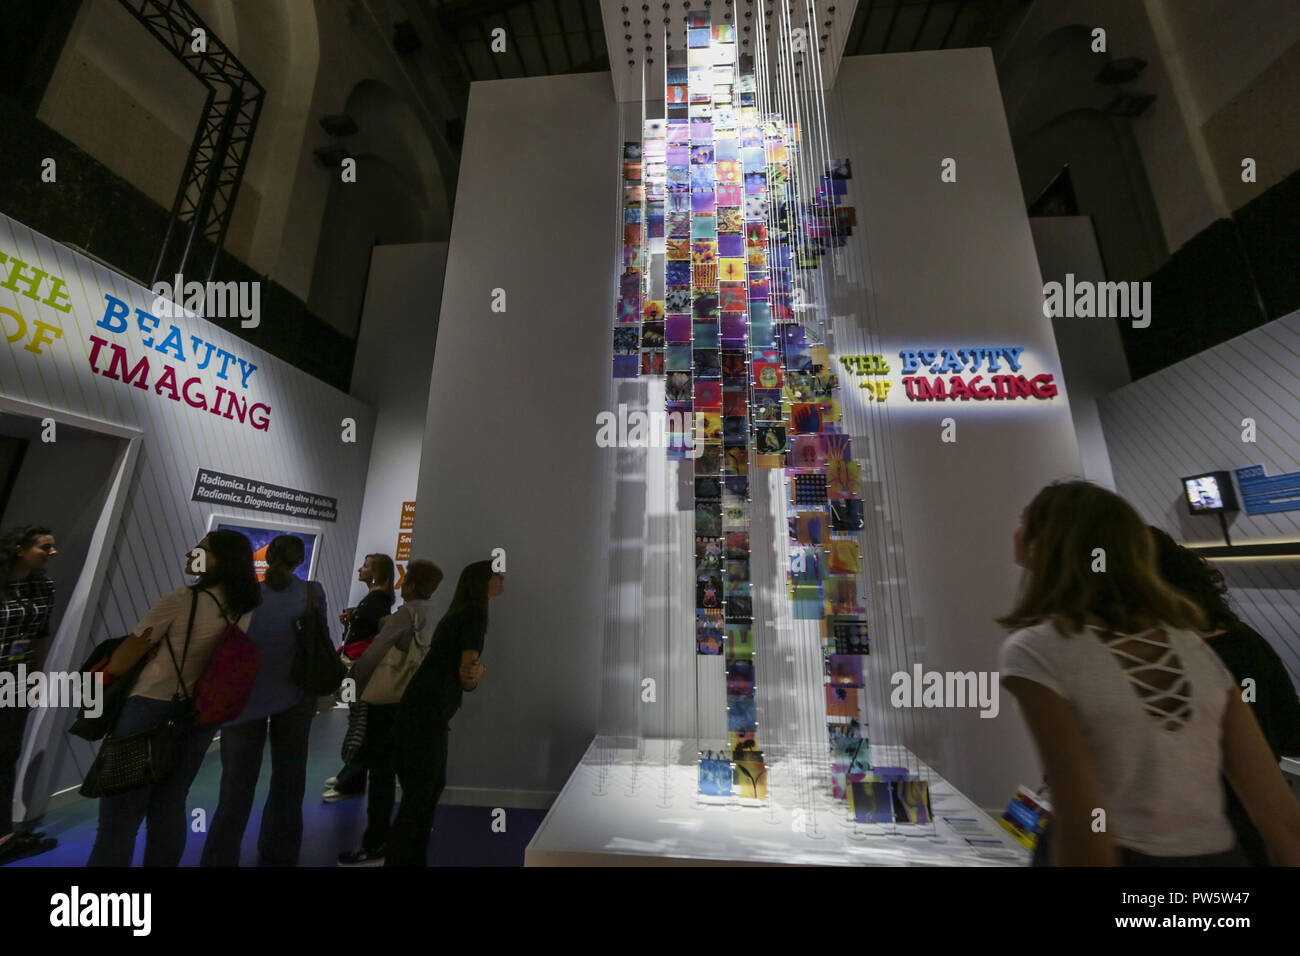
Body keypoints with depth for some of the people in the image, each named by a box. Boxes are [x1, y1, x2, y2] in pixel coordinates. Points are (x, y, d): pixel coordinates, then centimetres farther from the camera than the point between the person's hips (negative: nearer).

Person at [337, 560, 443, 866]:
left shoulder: (403, 615, -19)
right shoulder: (429, 616, 4)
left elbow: (373, 655, -19)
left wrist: (358, 682, -2)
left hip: (388, 701, -8)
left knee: (382, 770, 2)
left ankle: (375, 845, 13)